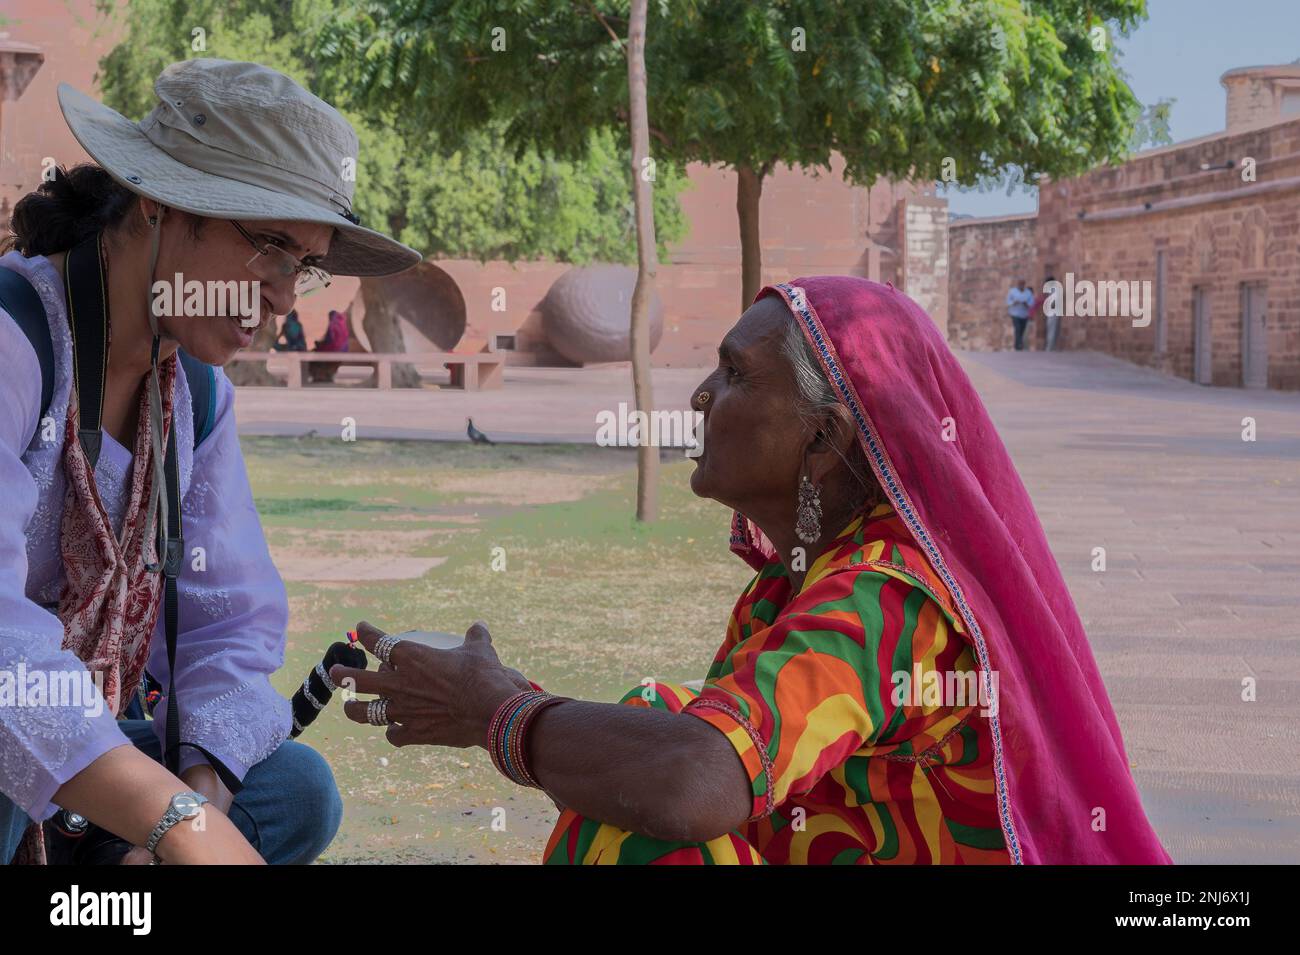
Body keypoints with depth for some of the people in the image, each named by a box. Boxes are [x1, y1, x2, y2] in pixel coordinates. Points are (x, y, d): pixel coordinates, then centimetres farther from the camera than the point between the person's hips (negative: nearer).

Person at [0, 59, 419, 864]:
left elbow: (231, 624, 2)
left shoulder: (198, 395, 3)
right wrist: (181, 825, -41)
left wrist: (202, 791, -19)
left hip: (67, 764, 8)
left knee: (298, 790, -6)